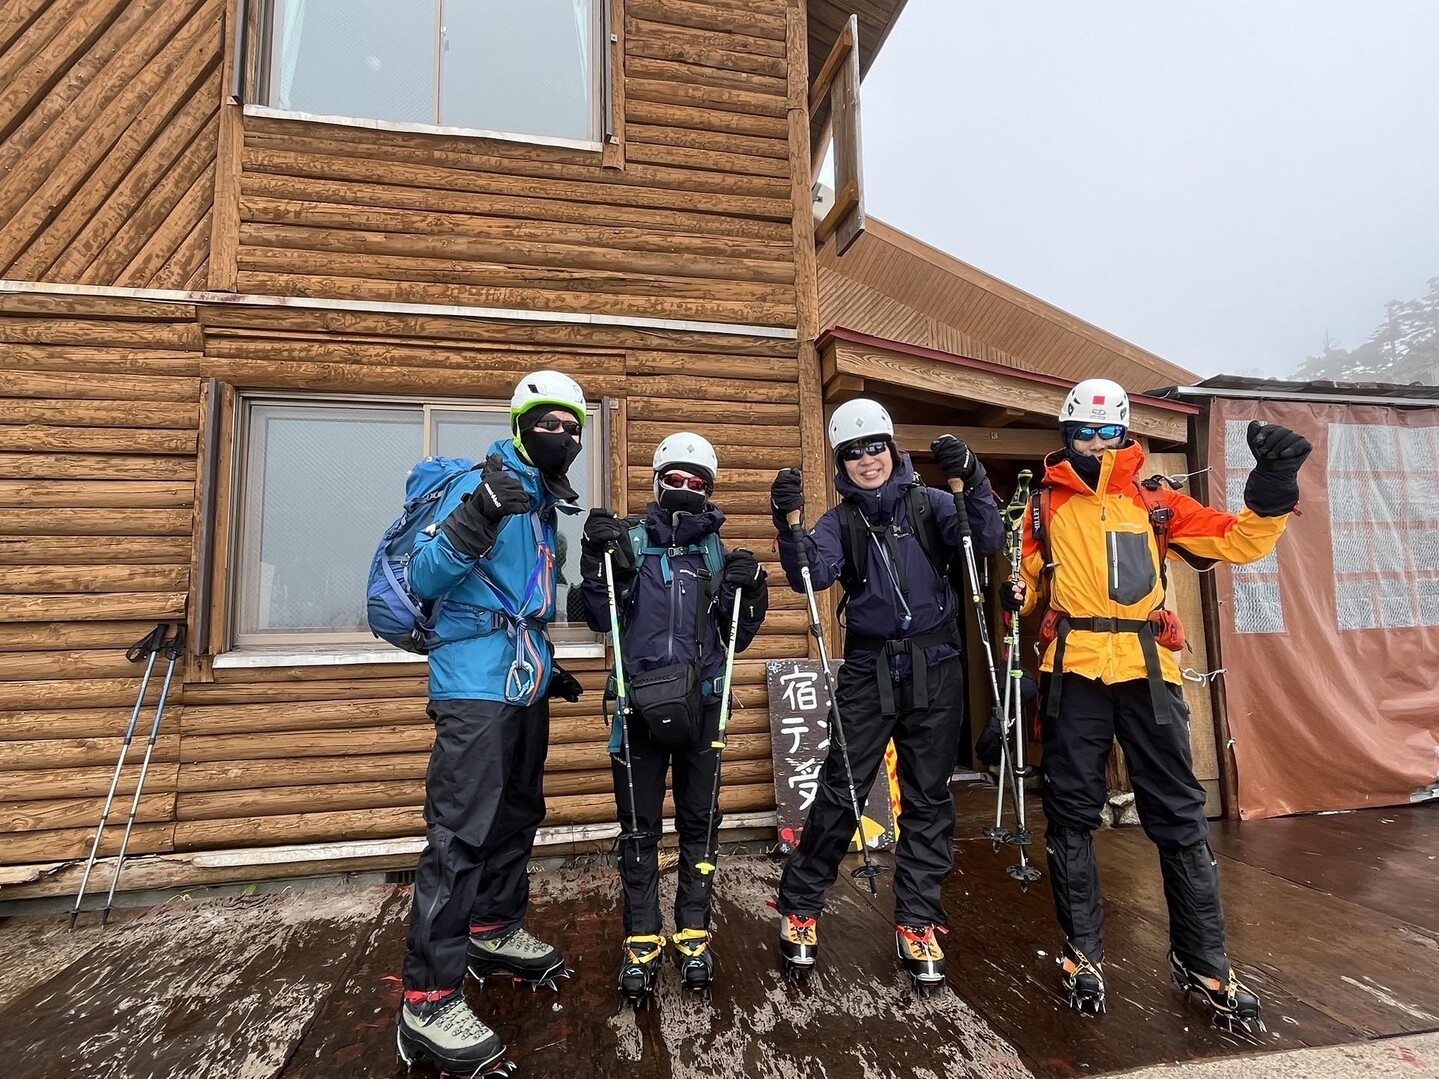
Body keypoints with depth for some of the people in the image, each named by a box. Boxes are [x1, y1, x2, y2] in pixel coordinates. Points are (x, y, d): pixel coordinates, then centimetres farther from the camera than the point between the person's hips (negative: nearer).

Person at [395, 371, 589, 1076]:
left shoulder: (545, 502, 14)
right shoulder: (483, 485, -13)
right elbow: (423, 580, -20)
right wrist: (474, 521, -36)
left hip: (526, 685, 9)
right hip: (475, 686, -9)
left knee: (518, 812, 19)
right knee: (460, 833, -7)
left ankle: (494, 932, 38)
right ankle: (429, 1000, 5)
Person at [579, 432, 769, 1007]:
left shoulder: (718, 553, 7)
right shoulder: (630, 539, 0)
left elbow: (735, 639, 9)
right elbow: (601, 621, -3)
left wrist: (750, 595, -9)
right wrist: (597, 563, -17)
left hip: (701, 704, 2)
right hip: (641, 702, -2)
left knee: (698, 824, 13)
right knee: (640, 828, 9)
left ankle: (693, 933, 30)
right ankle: (641, 941, 25)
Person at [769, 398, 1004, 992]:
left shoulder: (930, 503, 4)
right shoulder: (839, 522, 4)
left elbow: (986, 541, -11)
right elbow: (810, 574, -13)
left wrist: (972, 482, -26)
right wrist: (790, 523, -29)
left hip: (934, 668, 1)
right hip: (868, 670, -1)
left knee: (928, 798, 8)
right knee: (840, 791, -1)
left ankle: (917, 922, 24)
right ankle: (799, 909, 18)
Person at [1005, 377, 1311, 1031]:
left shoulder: (1154, 501, 12)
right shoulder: (1048, 504, 11)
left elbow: (1237, 542, 6)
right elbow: (1031, 577, 15)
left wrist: (1270, 490, -10)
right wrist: (1015, 593, -6)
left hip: (1147, 670, 1)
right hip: (1074, 670, 0)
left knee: (1179, 816, 7)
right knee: (1071, 815, 6)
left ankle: (1203, 962, 24)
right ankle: (1083, 953, 21)